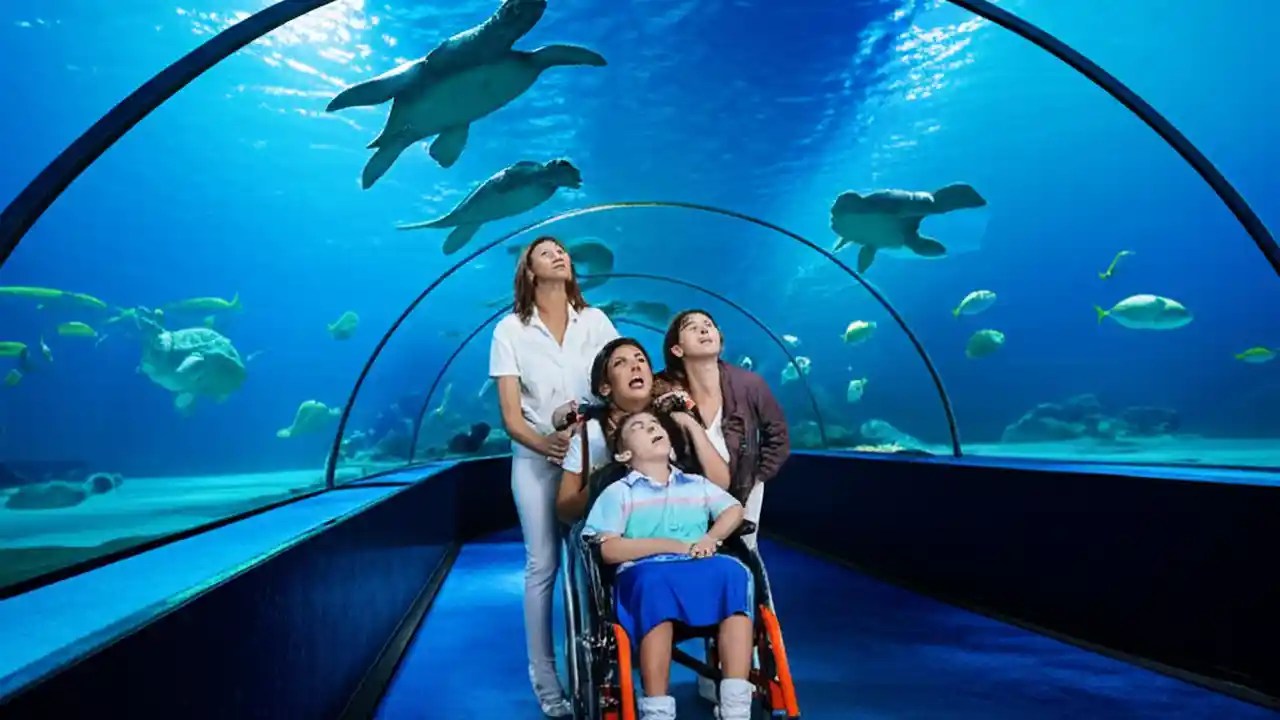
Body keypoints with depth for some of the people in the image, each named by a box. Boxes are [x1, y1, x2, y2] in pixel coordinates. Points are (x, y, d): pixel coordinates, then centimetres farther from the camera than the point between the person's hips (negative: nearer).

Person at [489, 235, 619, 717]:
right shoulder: (510, 330, -1)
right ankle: (545, 681, 11)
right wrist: (546, 443, -24)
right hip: (538, 458, -1)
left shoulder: (594, 320, 5)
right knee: (542, 566, 0)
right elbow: (510, 416, -5)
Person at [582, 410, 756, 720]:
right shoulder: (618, 492, 13)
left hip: (700, 570, 3)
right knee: (655, 582, -39)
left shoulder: (697, 484, 28)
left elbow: (734, 509, 17)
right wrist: (675, 545, -8)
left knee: (734, 571, -31)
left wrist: (710, 539, -4)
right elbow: (610, 550, -1)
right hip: (645, 574, -3)